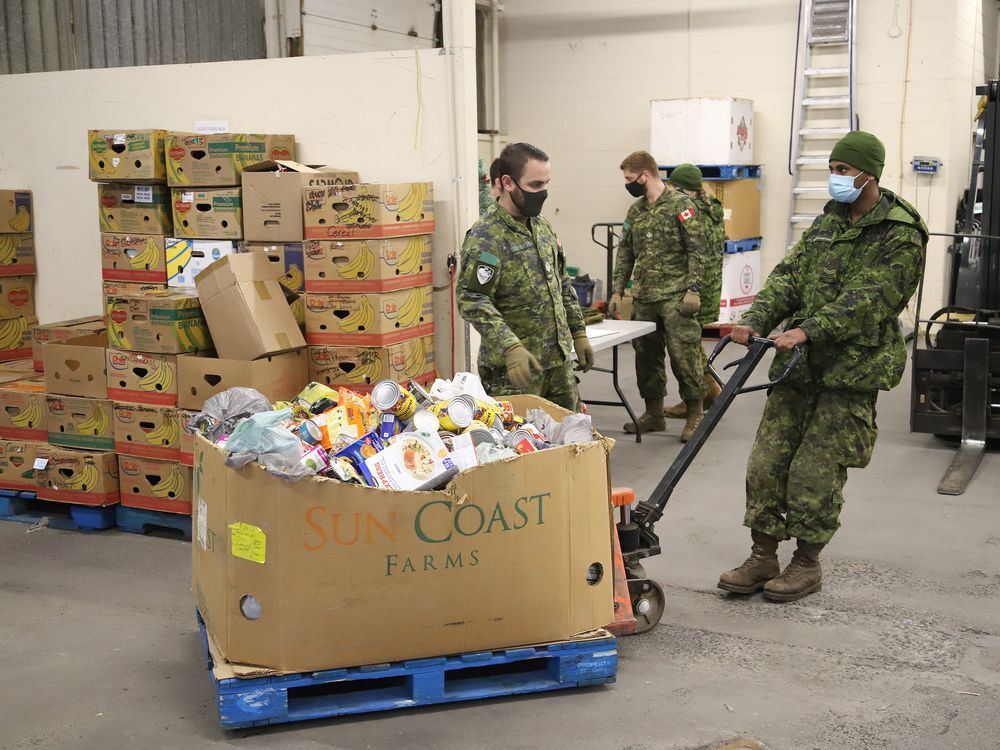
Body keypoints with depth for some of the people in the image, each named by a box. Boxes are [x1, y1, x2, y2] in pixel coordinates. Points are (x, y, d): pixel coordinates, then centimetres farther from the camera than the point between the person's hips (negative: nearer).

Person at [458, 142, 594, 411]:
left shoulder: (543, 227, 11)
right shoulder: (485, 237, -15)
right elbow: (472, 301, -24)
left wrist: (578, 333, 16)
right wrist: (511, 348, -33)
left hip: (560, 361, 8)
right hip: (513, 370, -8)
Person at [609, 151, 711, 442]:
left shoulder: (680, 204, -7)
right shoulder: (635, 211, 13)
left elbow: (698, 249, -10)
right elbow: (625, 252, 18)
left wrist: (693, 289, -16)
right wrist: (617, 290, 11)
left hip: (675, 296, -7)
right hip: (644, 298, 7)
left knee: (683, 355, -6)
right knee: (646, 354, 10)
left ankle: (695, 414, 6)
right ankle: (653, 414, 22)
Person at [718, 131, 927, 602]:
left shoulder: (901, 236, -9)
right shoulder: (828, 222, 13)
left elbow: (868, 298, -20)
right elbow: (789, 276, 7)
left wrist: (809, 330, -30)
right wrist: (756, 320, -9)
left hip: (851, 370, -6)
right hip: (798, 366, 7)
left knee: (815, 474, -2)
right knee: (766, 462, 5)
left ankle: (807, 564, 17)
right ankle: (762, 559, 18)